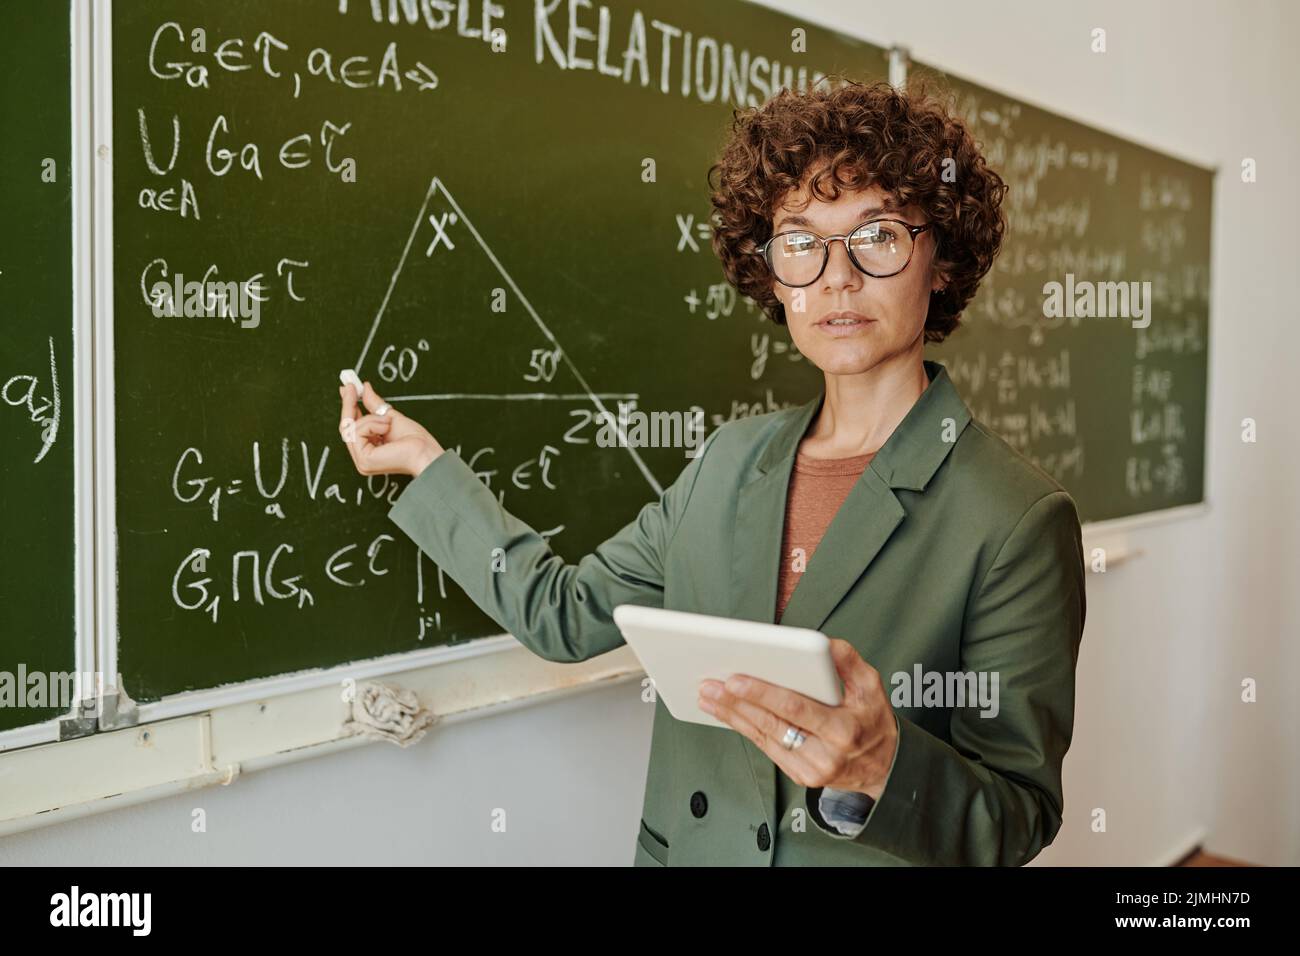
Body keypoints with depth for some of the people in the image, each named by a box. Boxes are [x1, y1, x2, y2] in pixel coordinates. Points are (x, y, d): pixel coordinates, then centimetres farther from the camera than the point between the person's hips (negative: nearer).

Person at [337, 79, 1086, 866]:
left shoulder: (1018, 517, -17)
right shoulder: (731, 461, 0)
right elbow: (566, 611, 4)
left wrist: (878, 769, -34)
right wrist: (426, 464, 8)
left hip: (875, 848, -4)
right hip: (678, 847, 4)